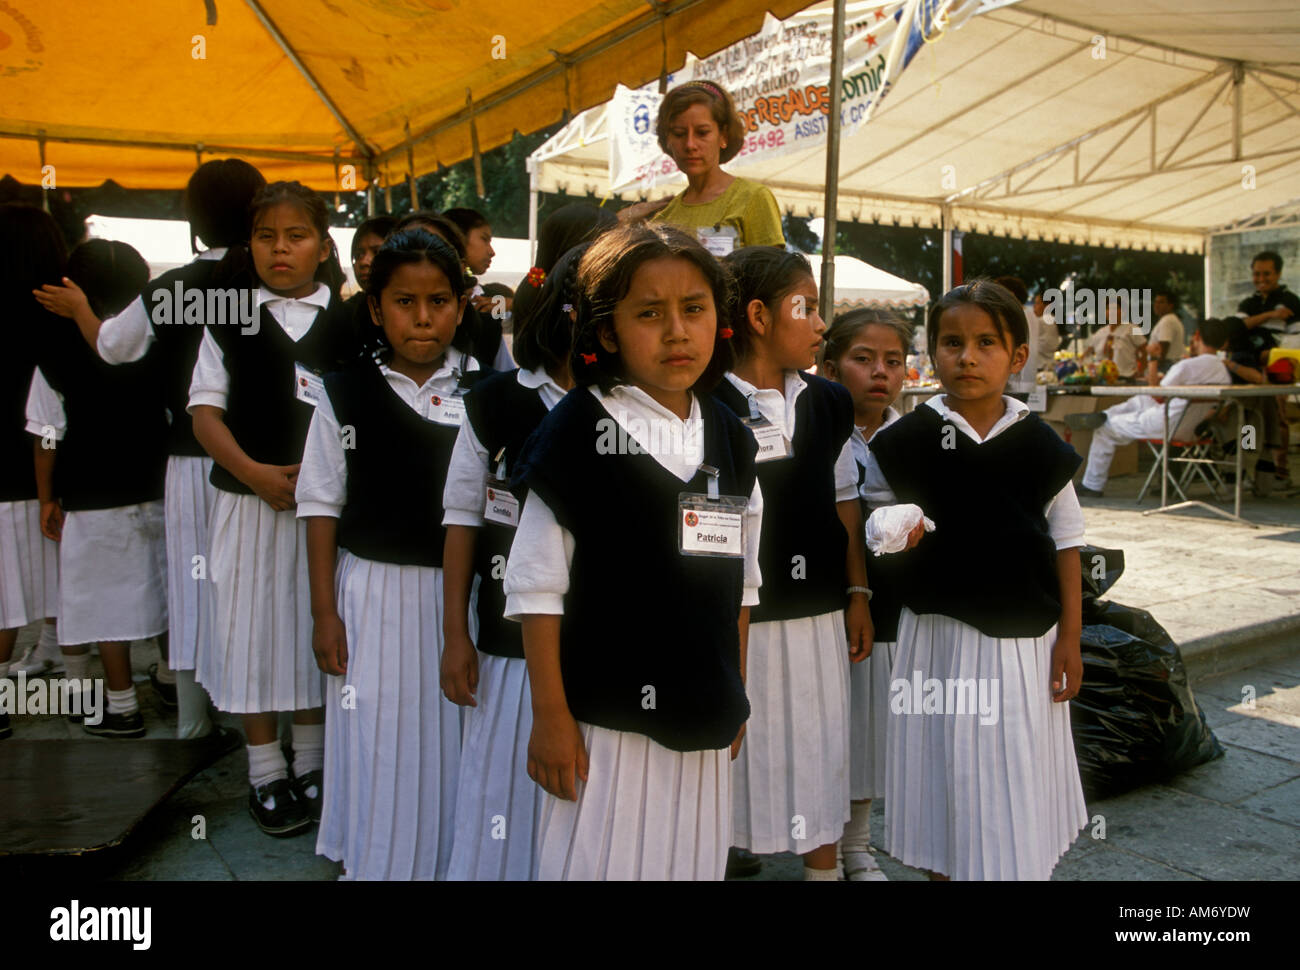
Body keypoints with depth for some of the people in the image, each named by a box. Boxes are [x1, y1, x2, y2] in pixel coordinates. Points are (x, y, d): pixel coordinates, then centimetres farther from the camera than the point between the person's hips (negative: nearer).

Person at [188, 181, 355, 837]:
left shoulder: (348, 323, 5)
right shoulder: (228, 320, 5)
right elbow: (205, 410, 1)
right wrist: (254, 472, -13)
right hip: (249, 495, 0)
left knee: (317, 628, 9)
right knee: (252, 627, 6)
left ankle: (312, 765, 26)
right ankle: (266, 774, 22)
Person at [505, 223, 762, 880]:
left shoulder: (731, 440, 7)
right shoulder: (579, 429, -10)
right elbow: (537, 584, -9)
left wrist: (734, 697, 15)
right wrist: (549, 714, -9)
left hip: (703, 725, 5)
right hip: (605, 722, -5)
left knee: (690, 861, 16)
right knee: (597, 861, 4)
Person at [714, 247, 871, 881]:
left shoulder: (829, 404, 8)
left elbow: (844, 505, 13)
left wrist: (857, 594, 11)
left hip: (817, 612, 6)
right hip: (738, 614, -5)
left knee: (820, 750, 16)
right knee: (739, 752, 8)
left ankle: (823, 865, 34)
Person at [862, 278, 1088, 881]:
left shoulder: (1040, 445, -1)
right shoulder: (904, 441, -4)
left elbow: (1066, 543, 4)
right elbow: (876, 514, 7)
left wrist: (1069, 637, 2)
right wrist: (893, 534, -16)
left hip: (1024, 637, 1)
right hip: (939, 632, -1)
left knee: (1017, 780, 11)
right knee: (946, 775, 10)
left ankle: (1014, 865, 31)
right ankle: (946, 868, 30)